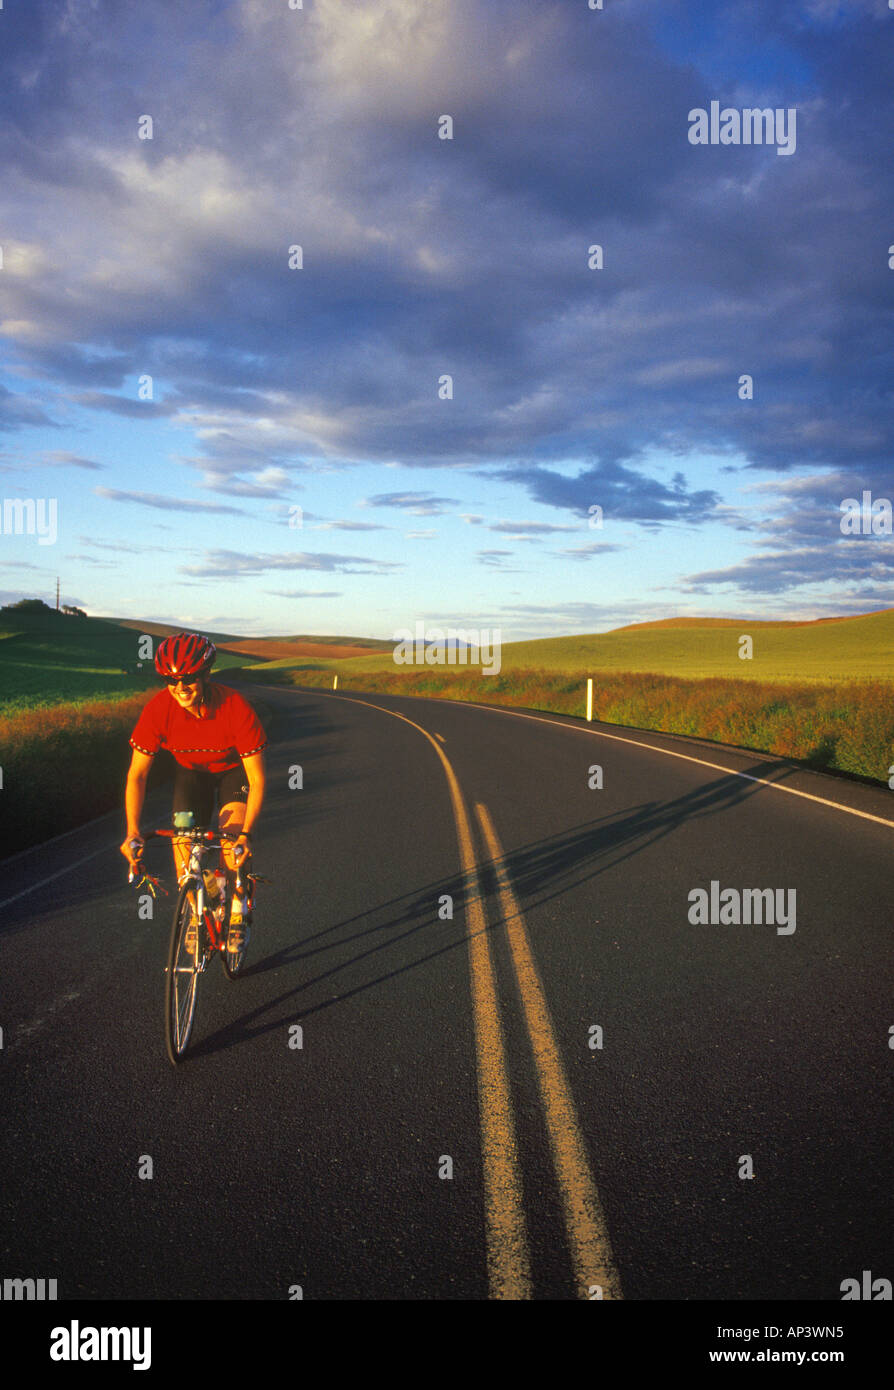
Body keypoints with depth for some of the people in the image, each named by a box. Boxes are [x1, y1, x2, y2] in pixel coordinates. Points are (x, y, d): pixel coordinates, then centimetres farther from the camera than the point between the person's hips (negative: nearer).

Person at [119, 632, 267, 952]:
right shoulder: (158, 709, -29)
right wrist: (133, 831, -32)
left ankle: (237, 913, 0)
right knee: (182, 842, -15)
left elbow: (257, 780, -32)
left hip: (233, 770, -2)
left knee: (233, 834, -23)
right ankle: (197, 911, 11)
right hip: (191, 771, 2)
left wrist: (246, 833, -43)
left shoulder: (236, 708, -35)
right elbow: (137, 773, -21)